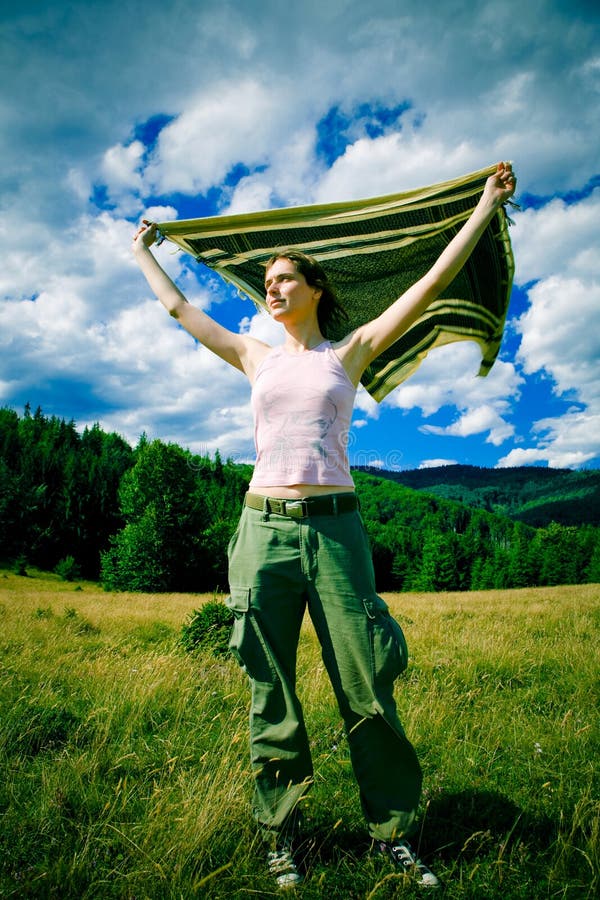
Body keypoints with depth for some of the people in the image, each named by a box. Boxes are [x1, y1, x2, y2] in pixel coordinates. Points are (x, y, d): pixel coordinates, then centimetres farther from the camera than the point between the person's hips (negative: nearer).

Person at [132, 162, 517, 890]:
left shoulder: (350, 353, 10)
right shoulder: (255, 357, 15)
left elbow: (432, 283, 9)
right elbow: (176, 306, 27)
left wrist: (486, 207, 11)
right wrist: (142, 251, 39)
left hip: (334, 531, -1)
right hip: (264, 531, 2)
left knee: (368, 693, 2)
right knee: (271, 698, 7)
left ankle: (392, 834, 21)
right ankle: (281, 836, 23)